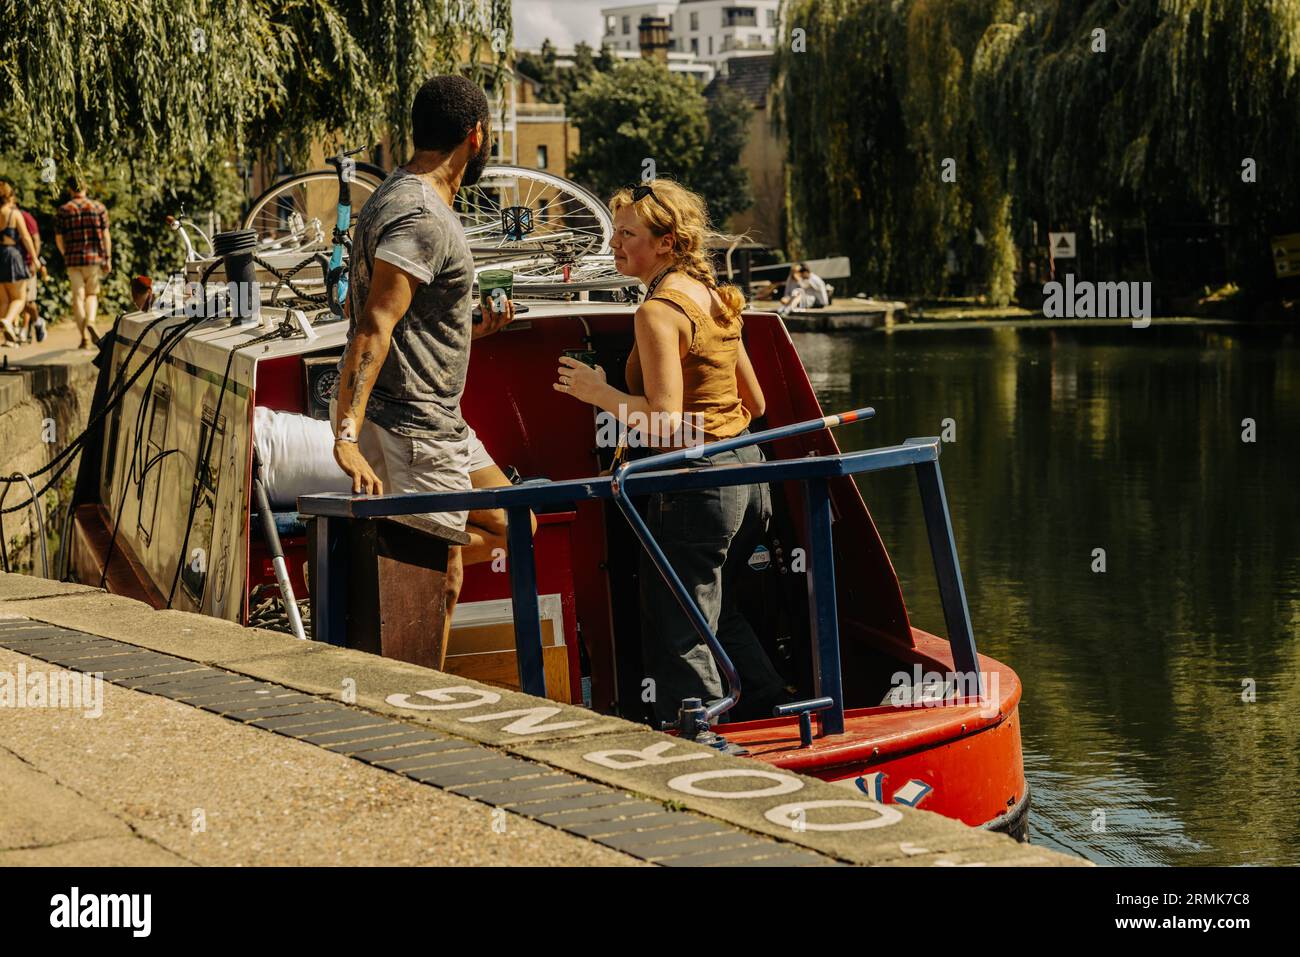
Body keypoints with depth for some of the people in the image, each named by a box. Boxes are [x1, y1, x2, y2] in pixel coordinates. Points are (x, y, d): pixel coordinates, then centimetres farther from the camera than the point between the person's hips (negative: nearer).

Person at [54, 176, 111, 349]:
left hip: (73, 259, 0)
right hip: (95, 257, 0)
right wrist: (108, 259, 1)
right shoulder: (98, 207, 1)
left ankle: (85, 338, 0)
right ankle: (90, 321, -13)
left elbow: (58, 239, 4)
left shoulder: (64, 210, 1)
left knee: (78, 296, 4)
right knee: (92, 293, 15)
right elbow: (105, 235, -2)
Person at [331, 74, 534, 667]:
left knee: (508, 528, 18)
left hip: (439, 423, 10)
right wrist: (347, 435, -34)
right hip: (412, 427, -10)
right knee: (441, 585, -4)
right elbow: (374, 328, -28)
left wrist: (473, 330, 25)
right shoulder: (422, 216, -19)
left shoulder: (397, 197, 14)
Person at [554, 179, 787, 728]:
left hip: (698, 483, -9)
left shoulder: (658, 311, -15)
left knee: (679, 641, 1)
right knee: (720, 615, 25)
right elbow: (755, 404, 15)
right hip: (747, 473, 9)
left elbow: (665, 423, -21)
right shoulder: (713, 298, 11)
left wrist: (599, 392, -9)